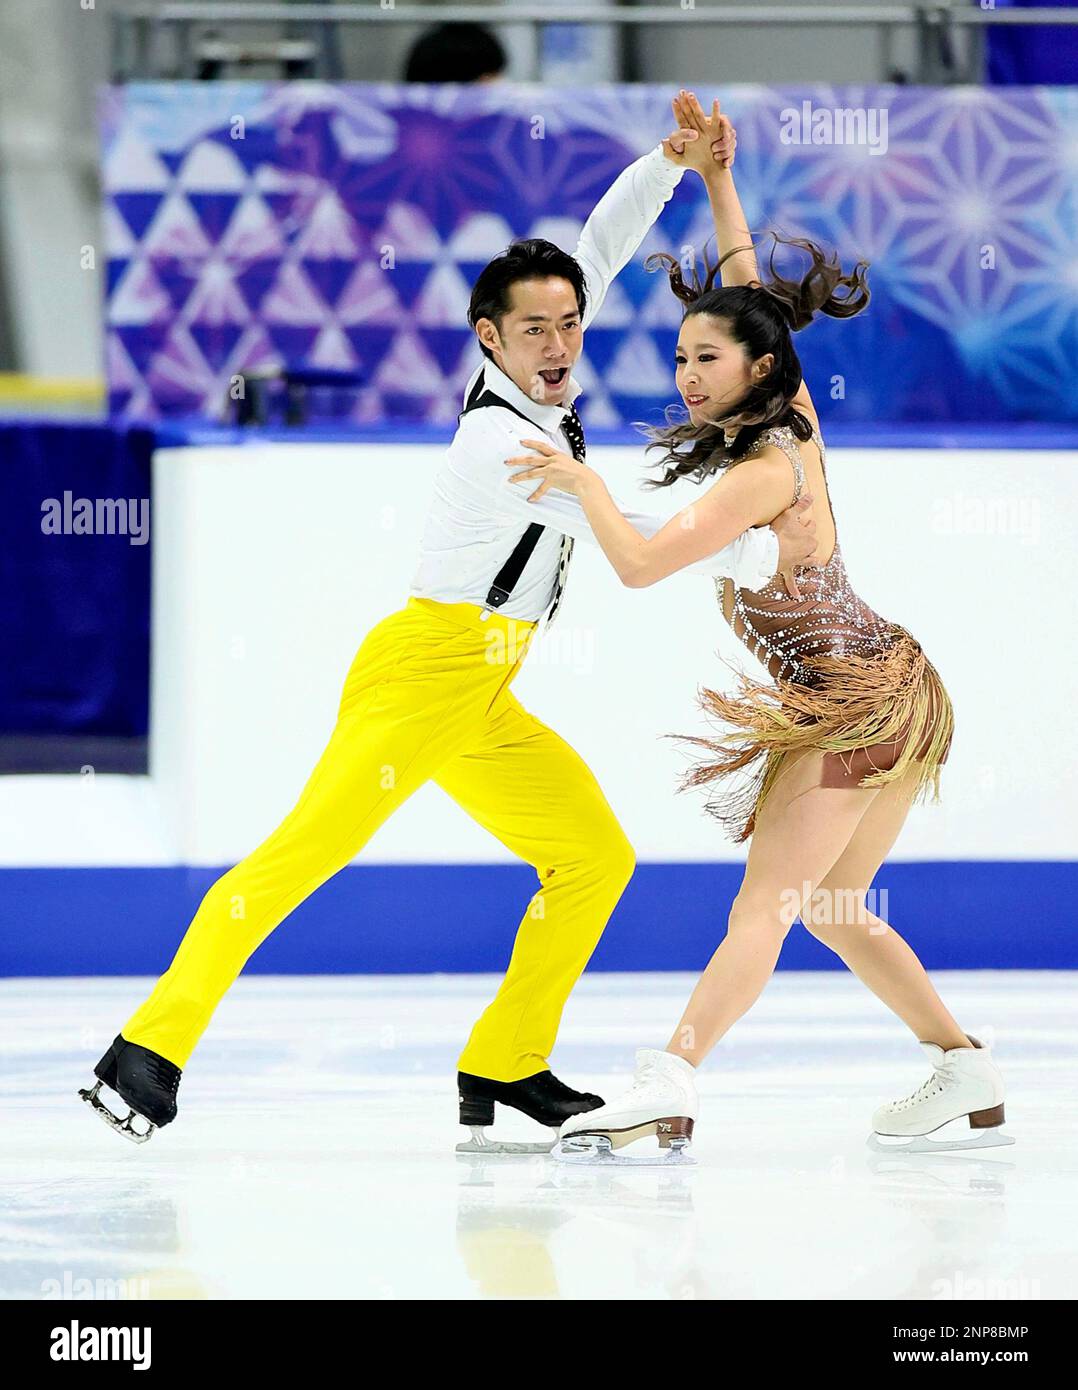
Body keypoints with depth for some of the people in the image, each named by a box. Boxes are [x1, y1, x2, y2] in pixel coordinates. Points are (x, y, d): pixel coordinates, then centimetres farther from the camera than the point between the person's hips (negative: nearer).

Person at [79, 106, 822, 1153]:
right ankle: (152, 1047, -23)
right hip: (420, 673, -10)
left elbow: (600, 246, 16)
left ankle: (503, 1069, 8)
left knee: (596, 855, 6)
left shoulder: (539, 386, 7)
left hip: (481, 698, 10)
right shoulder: (502, 438, -17)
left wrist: (670, 160, 4)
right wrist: (760, 555, -9)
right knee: (307, 850, -19)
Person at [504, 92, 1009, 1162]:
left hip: (850, 702, -10)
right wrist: (717, 181, 18)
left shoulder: (762, 473, -18)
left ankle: (667, 1092, -33)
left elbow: (638, 563, -23)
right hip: (890, 697, 10)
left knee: (766, 902, -21)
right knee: (834, 911, 17)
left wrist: (583, 481, -7)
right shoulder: (794, 422, 7)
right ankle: (966, 1076, 21)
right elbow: (750, 297, 21)